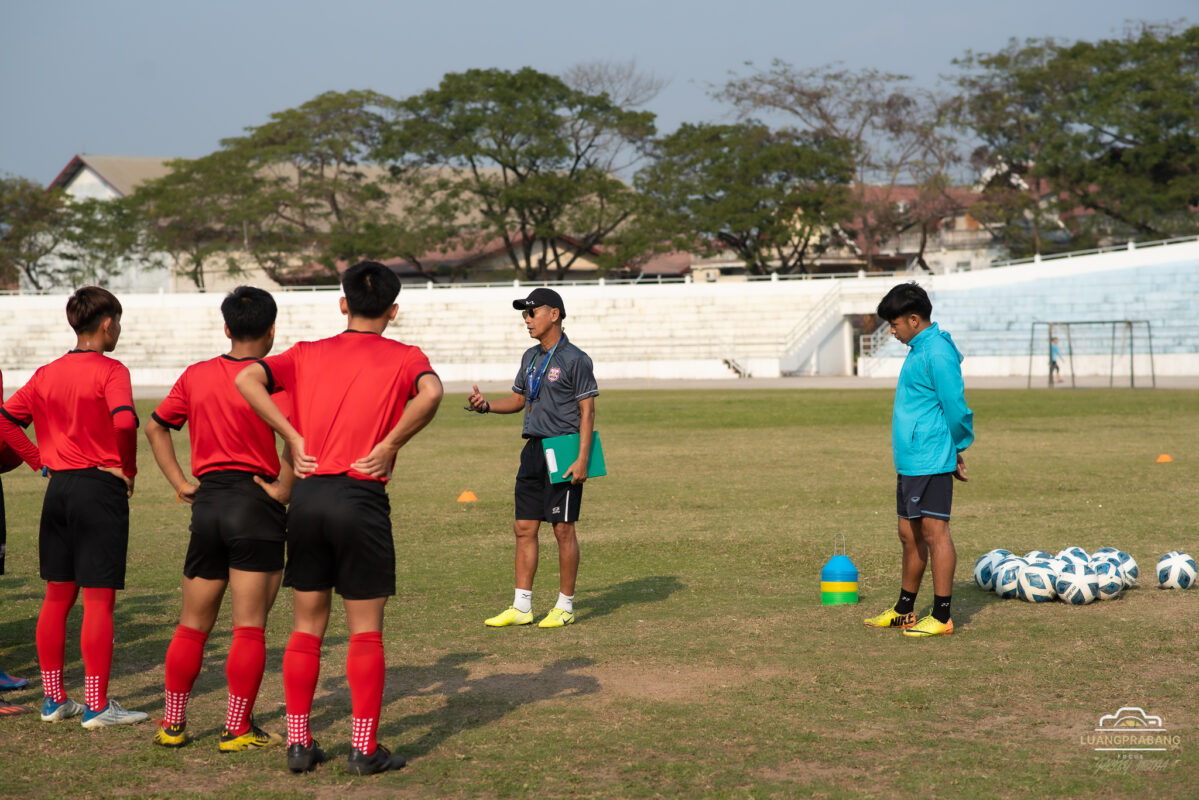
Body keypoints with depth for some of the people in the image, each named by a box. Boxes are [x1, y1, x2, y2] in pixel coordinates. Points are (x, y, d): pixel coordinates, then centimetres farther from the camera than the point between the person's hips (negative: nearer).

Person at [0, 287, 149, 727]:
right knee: (99, 600, -2)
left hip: (59, 489, 6)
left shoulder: (47, 374, 9)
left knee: (56, 598, 13)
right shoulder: (110, 371, -11)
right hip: (101, 488, -6)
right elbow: (124, 421, -26)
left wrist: (39, 459, 11)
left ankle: (55, 698, 19)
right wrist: (128, 469, -12)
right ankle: (97, 705, 0)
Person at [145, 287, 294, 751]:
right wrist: (283, 489, -11)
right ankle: (237, 730, 2)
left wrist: (179, 483, 14)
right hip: (256, 506, -5)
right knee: (249, 627, 0)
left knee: (192, 624, 14)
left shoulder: (196, 376, 7)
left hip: (207, 501, 5)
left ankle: (173, 724, 20)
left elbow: (155, 428, 15)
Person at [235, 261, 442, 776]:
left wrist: (293, 438, -2)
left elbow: (248, 378, -4)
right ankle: (364, 748, 5)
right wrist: (389, 446, -11)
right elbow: (430, 393, -21)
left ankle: (298, 743, 14)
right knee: (365, 630, 4)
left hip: (307, 495, 3)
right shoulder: (404, 358, 2)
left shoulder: (308, 354, 10)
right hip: (362, 497, -3)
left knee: (307, 626, 12)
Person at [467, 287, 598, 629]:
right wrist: (486, 406, 3)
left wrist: (582, 459, -18)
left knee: (563, 529, -3)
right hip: (534, 448, 8)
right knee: (524, 527, 6)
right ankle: (521, 607, 11)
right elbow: (519, 399, 23)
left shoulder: (575, 359, -9)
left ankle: (565, 606, 7)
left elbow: (587, 411, -11)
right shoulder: (530, 357, 14)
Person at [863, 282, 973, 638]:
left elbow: (956, 408, -16)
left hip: (930, 461, -10)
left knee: (934, 532, -6)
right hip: (910, 461, 10)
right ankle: (904, 612, 24)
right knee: (910, 534, 15)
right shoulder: (919, 349, 17)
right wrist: (952, 451, 17)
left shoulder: (937, 352, -15)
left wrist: (955, 450, -4)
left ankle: (942, 617, -2)